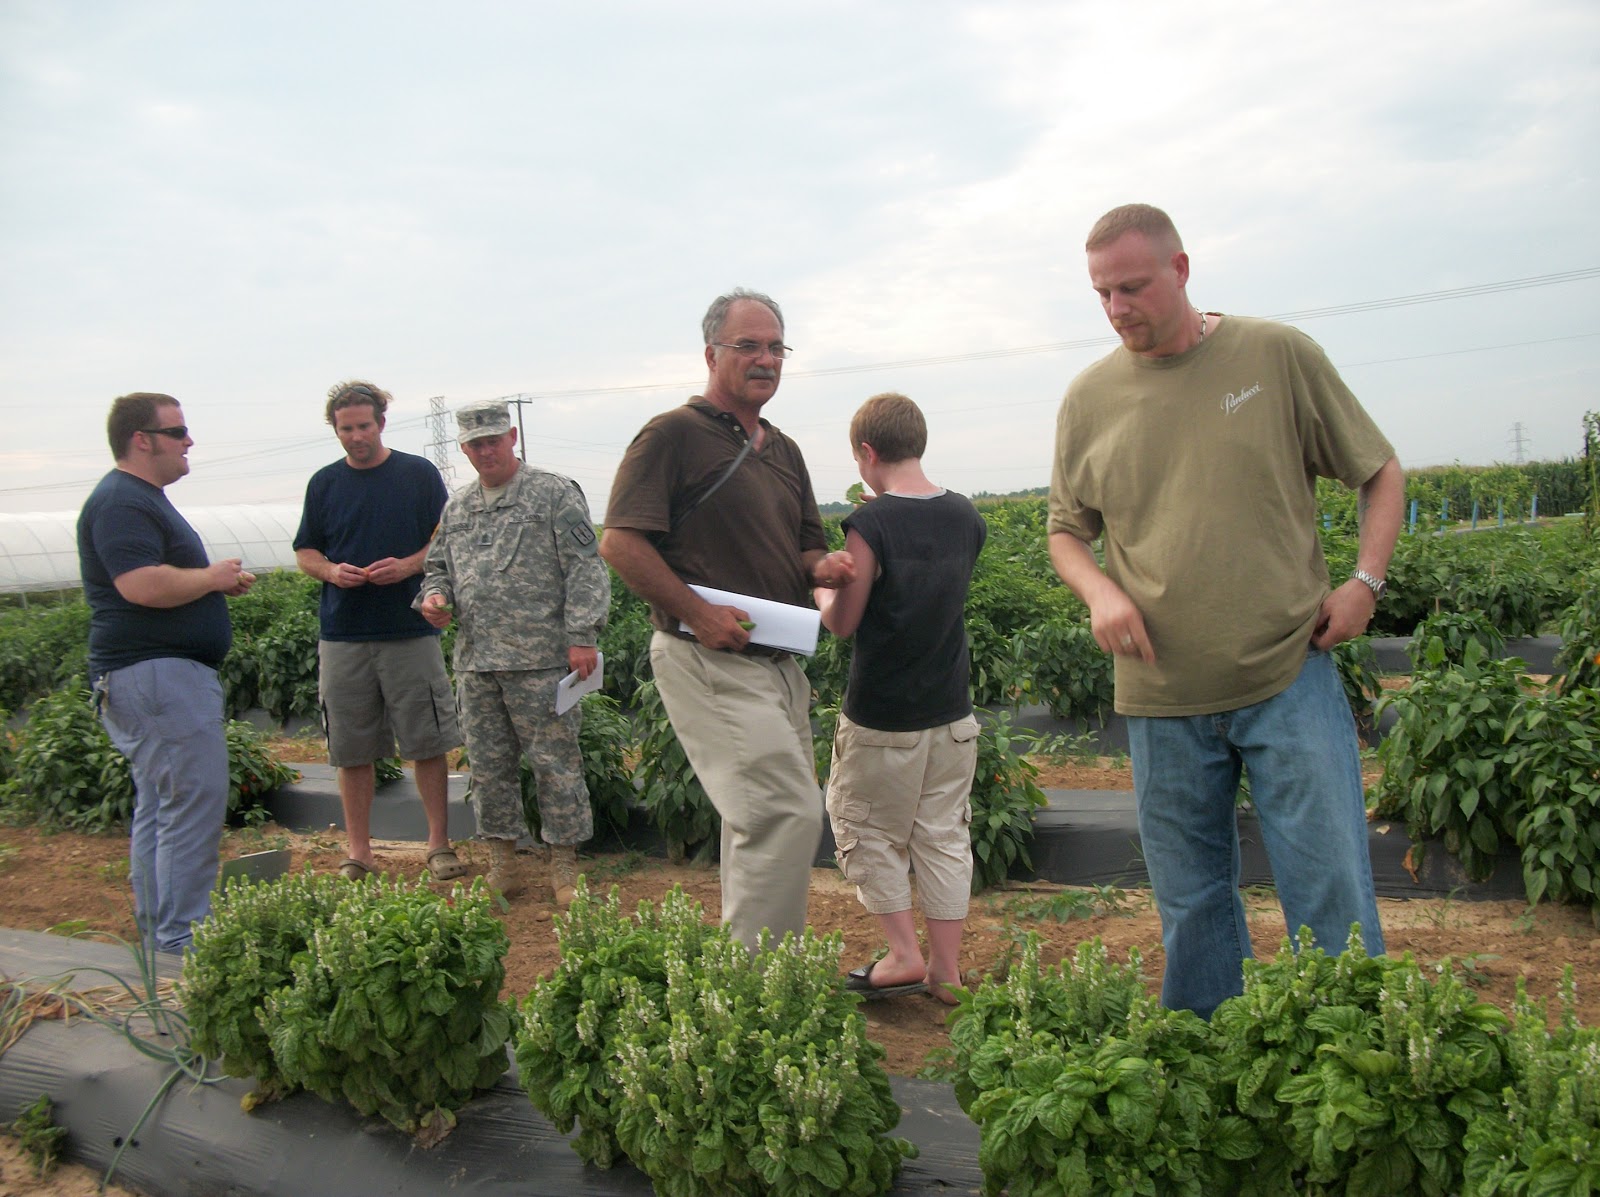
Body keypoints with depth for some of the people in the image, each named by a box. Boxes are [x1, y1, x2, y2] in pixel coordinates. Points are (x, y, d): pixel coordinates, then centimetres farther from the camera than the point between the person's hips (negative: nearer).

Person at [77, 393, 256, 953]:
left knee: (159, 806, 15)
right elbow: (142, 585, -27)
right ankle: (182, 936, -5)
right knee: (195, 801, -10)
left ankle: (159, 928, 23)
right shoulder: (122, 502, -15)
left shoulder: (143, 498, 20)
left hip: (163, 672, 12)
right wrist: (211, 577, -12)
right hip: (157, 675, -12)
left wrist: (222, 580, 11)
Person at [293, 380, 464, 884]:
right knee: (352, 751, 6)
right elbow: (305, 552, 15)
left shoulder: (419, 474, 3)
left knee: (428, 743, 0)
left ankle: (439, 843, 12)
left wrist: (408, 565, -14)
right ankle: (357, 853, 17)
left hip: (411, 632, -2)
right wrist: (331, 571, -7)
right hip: (342, 635, 2)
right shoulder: (324, 483, 10)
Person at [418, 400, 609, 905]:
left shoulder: (555, 494, 0)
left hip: (540, 658, -6)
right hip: (475, 660, 6)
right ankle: (503, 862, 23)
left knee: (555, 761, 0)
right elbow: (440, 566, 27)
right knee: (488, 764, 11)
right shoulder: (456, 508, 17)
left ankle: (564, 866, 11)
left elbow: (584, 570, -6)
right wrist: (434, 595, 3)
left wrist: (582, 636, -13)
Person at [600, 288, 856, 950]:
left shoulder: (783, 450, 19)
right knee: (789, 810, -16)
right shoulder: (674, 434, -6)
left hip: (778, 661, 9)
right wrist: (698, 612, -18)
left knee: (761, 817, 14)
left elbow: (804, 550, 24)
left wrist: (825, 566, 1)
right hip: (707, 661, -9)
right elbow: (619, 543, -13)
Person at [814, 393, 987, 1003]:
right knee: (943, 836, 13)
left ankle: (905, 956, 14)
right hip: (952, 712, 6)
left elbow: (843, 622, -12)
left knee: (867, 834, 12)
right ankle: (946, 969, 19)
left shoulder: (870, 524, -18)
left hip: (881, 719, -6)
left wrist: (822, 589, 8)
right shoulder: (966, 517, 1)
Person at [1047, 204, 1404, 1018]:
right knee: (1191, 909, 12)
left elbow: (1380, 472, 10)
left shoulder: (1277, 355, 0)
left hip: (1290, 676, -2)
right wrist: (1100, 591, -6)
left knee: (1333, 896, -1)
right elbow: (1066, 531, 15)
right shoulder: (1089, 398, 5)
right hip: (1162, 694, 2)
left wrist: (1364, 582, -5)